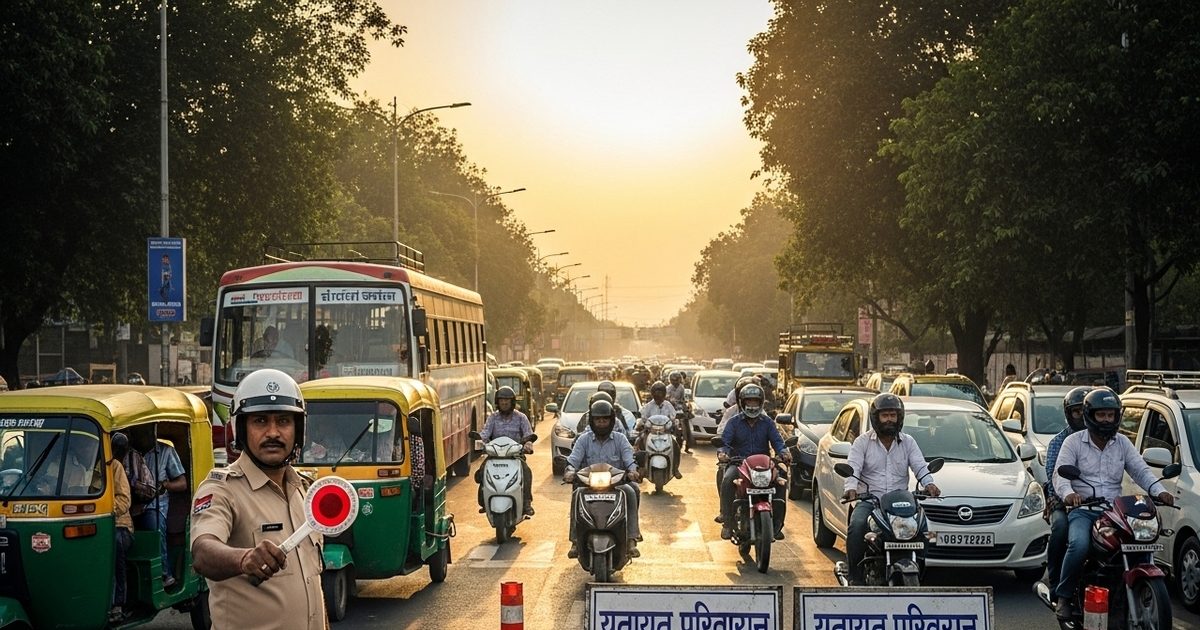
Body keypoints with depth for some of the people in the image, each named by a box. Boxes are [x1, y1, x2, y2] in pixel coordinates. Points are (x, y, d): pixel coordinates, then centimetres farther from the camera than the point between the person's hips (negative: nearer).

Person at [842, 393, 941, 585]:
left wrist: (929, 484, -21)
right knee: (857, 526, -31)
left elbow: (920, 466, 3)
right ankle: (856, 576, -19)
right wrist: (851, 488, -27)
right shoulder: (863, 442, 7)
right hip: (869, 500, -2)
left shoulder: (908, 442, 14)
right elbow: (852, 468, -6)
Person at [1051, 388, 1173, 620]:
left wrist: (1159, 491, -14)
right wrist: (1068, 494, -30)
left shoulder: (1122, 443, 15)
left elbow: (1141, 470, 7)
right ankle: (1064, 597, -14)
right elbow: (1060, 474, -7)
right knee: (1079, 545, -33)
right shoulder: (1074, 442, 4)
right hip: (1082, 511, -4)